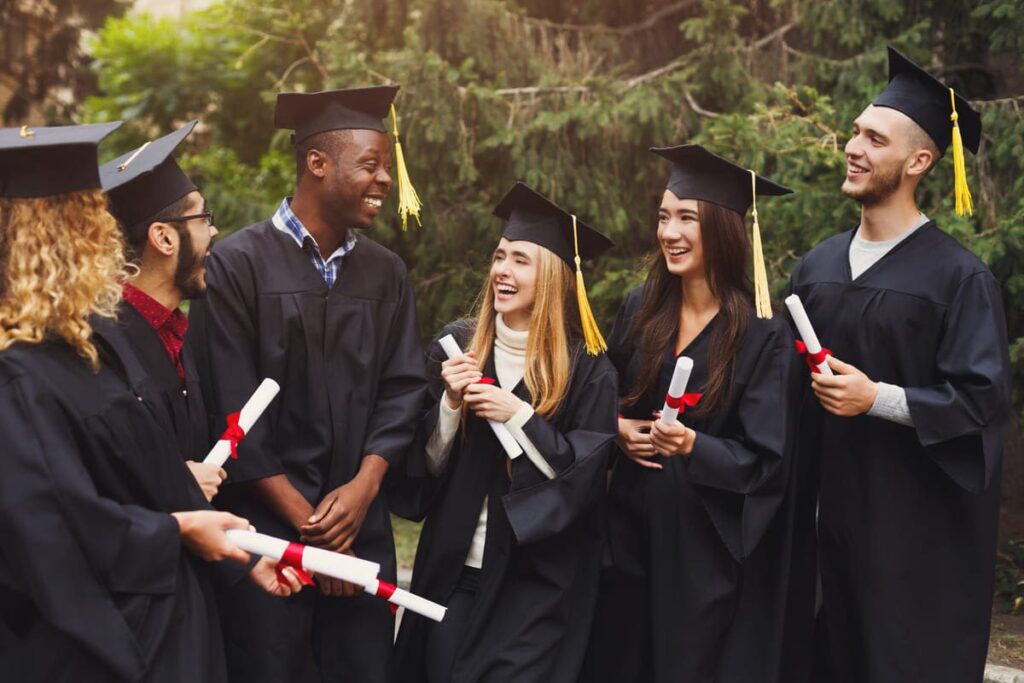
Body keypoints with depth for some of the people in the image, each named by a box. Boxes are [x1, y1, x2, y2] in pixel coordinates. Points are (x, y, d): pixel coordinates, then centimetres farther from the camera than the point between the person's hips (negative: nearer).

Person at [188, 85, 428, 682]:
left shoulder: (387, 273, 9)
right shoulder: (238, 263, -7)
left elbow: (403, 387, 6)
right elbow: (229, 408, -10)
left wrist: (363, 487, -10)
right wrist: (303, 519, -10)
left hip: (363, 529, 4)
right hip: (264, 529, -4)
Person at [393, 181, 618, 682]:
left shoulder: (586, 367, -7)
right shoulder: (457, 345, 2)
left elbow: (585, 474, -11)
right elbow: (429, 463, 4)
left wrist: (518, 415, -20)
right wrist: (450, 402, -14)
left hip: (538, 580, -3)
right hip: (452, 569, 3)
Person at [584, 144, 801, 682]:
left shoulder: (763, 335, -12)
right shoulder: (640, 309, 2)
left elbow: (766, 460, -13)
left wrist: (693, 445, -28)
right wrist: (615, 428, -4)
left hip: (710, 543, -5)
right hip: (632, 529, 5)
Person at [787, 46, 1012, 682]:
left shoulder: (958, 277, -10)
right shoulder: (817, 266, 8)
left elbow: (982, 399, -14)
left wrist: (878, 398, -21)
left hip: (919, 524, -5)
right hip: (834, 510, 6)